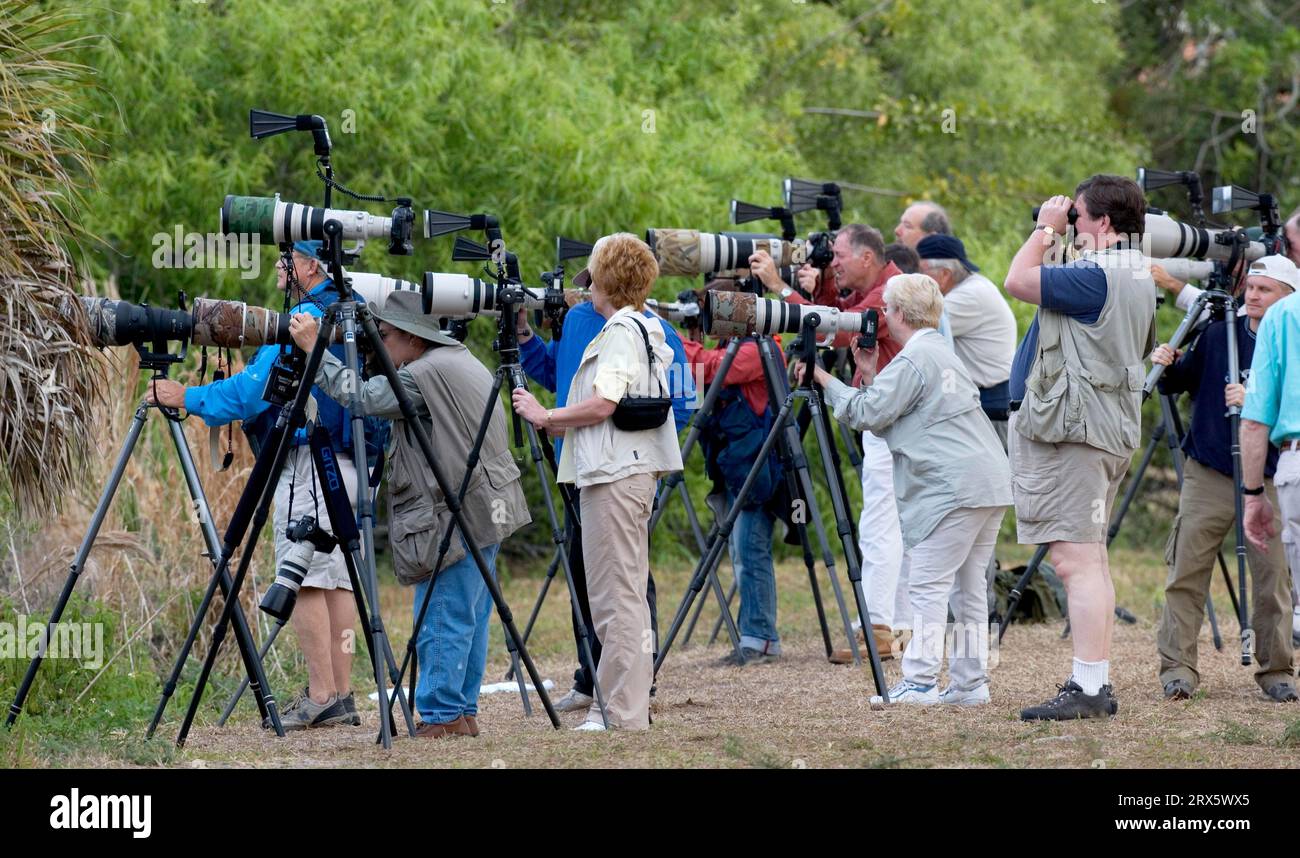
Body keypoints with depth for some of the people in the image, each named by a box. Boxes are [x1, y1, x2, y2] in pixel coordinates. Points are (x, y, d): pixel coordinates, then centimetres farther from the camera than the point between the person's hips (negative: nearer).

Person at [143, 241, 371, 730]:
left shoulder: (305, 319, -11)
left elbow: (256, 387, -15)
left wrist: (188, 398, -8)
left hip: (310, 464, -9)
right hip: (346, 465, 9)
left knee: (304, 579, -9)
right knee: (335, 579, 8)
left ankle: (321, 695, -13)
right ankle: (341, 696, 6)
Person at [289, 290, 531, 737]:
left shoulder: (427, 374, -16)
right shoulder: (462, 361, 15)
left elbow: (362, 397, -14)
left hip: (457, 514, -10)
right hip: (487, 509, 10)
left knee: (441, 621, -7)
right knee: (470, 617, 12)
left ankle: (442, 716, -6)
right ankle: (464, 713, 16)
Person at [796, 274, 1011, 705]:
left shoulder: (914, 359, -9)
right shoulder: (942, 353, 22)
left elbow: (869, 414, -8)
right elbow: (893, 411, 24)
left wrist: (824, 379, 2)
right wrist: (871, 376, 19)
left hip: (954, 488, -10)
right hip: (991, 486, 10)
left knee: (927, 584, -7)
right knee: (968, 585, 11)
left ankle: (920, 682, -10)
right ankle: (970, 682, 10)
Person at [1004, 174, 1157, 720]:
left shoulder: (1096, 277, -17)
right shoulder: (1138, 277, 16)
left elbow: (1018, 281, -13)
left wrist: (1044, 229, -1)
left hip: (1073, 430, -11)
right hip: (1111, 428, 11)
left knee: (1076, 560, -13)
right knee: (1089, 558, 13)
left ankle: (1087, 689, -17)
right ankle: (1096, 686, 15)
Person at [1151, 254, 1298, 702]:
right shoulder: (1219, 334, 5)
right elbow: (1177, 385, 11)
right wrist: (1168, 367, -10)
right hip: (1207, 475, 2)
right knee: (1185, 574, -3)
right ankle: (1177, 668, 1)